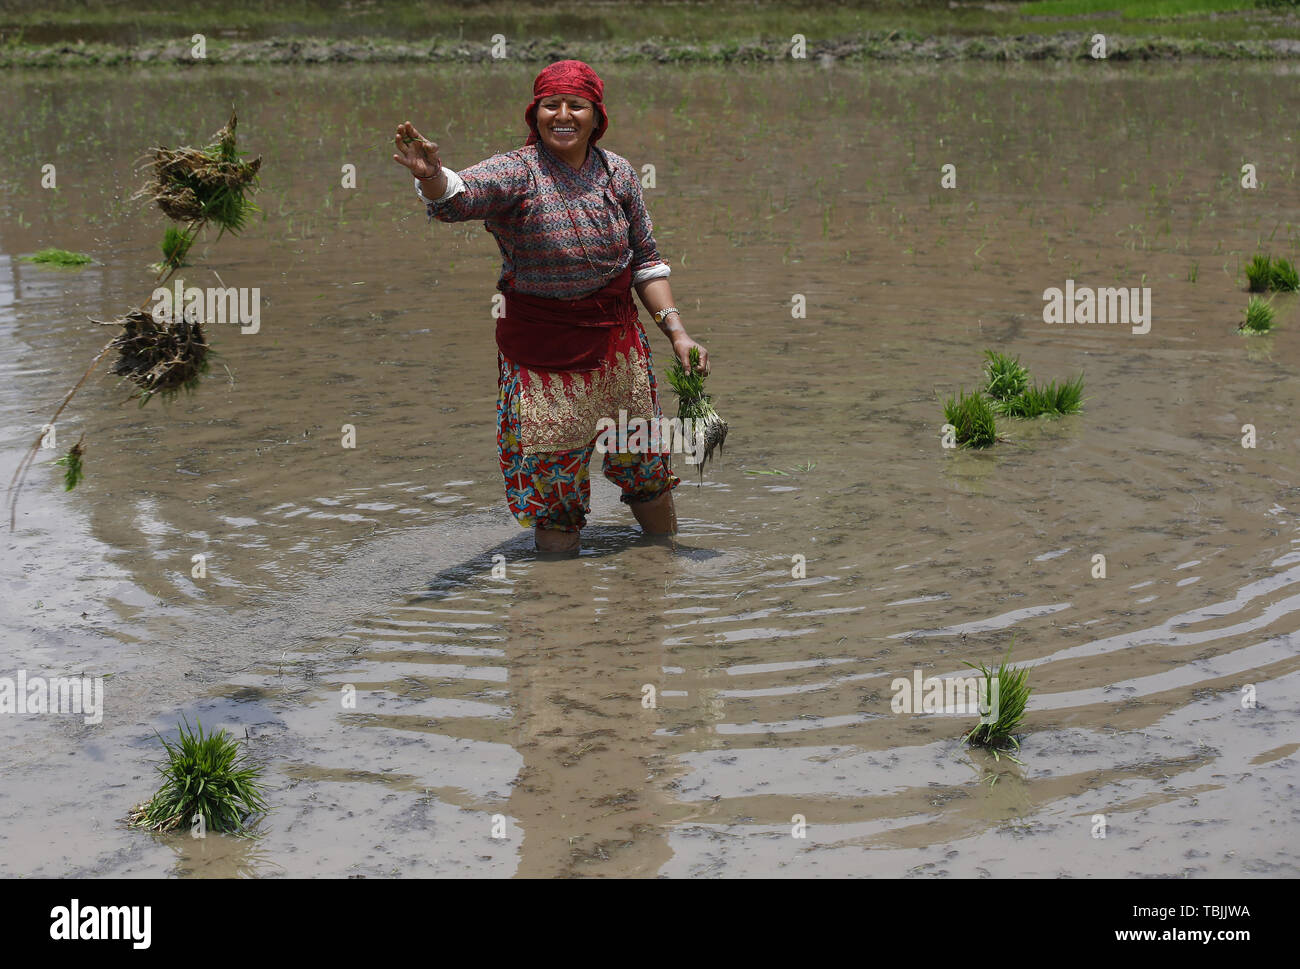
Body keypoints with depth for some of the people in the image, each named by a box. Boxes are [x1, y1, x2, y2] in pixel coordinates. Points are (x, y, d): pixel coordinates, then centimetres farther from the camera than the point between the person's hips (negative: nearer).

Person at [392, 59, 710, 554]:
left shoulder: (616, 171, 2)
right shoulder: (517, 171, -12)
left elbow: (645, 260, 10)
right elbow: (458, 196, -33)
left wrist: (676, 331, 2)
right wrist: (430, 174, -55)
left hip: (617, 337, 4)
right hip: (540, 345, -4)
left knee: (646, 465, 16)